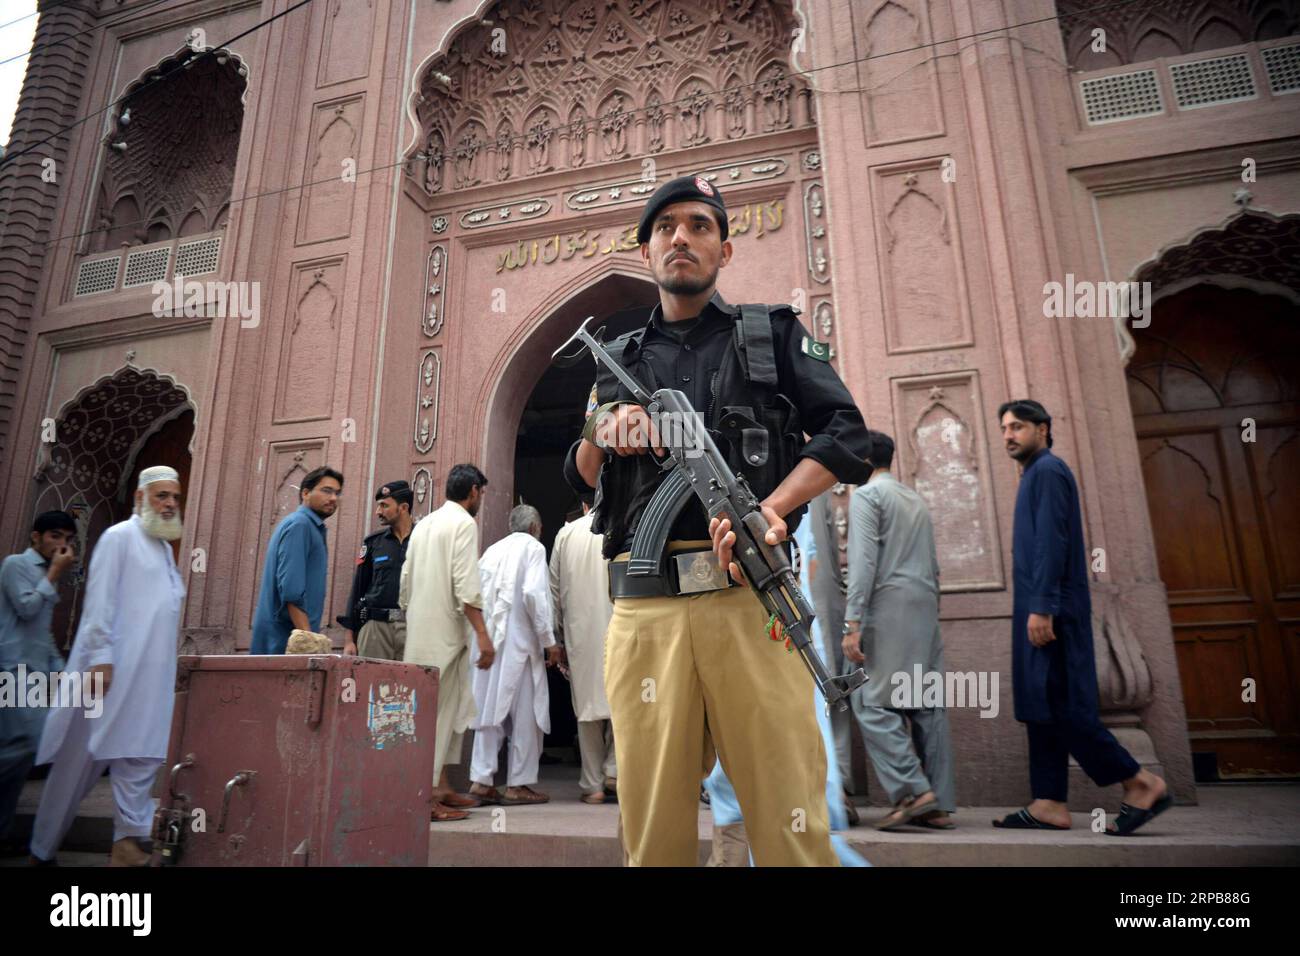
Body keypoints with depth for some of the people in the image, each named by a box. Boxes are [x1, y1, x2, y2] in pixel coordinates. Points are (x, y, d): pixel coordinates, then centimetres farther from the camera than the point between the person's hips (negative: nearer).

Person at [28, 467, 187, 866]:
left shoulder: (164, 546, 18)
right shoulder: (119, 537, -4)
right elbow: (99, 600, -12)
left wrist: (172, 664, 15)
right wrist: (100, 657, -18)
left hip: (151, 672, 7)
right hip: (115, 666, -7)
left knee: (139, 756, 4)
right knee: (81, 757, 2)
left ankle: (128, 841, 10)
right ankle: (43, 847, 15)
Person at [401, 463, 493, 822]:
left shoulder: (424, 523, 16)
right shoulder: (464, 523, -8)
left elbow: (406, 580, 16)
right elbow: (466, 584, -17)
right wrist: (483, 634, -18)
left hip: (419, 628, 8)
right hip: (444, 631, -8)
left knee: (451, 709, 15)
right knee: (438, 712, -3)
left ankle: (441, 786, 20)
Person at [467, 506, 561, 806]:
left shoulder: (492, 550, 15)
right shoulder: (533, 547, -1)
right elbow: (533, 593, -13)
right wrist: (548, 640, -10)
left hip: (489, 641, 6)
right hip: (520, 641, -6)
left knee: (490, 710, 10)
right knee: (526, 713, 3)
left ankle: (481, 779, 10)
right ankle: (518, 784, 7)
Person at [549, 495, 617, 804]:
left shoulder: (565, 534, 8)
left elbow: (555, 590, 10)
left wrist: (558, 637, 16)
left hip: (580, 632, 2)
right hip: (617, 628, -2)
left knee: (587, 703, 8)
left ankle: (592, 784, 12)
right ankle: (613, 769, 1)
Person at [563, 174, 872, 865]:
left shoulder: (773, 334, 16)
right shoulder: (618, 360, 23)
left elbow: (846, 434, 6)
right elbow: (580, 479, 20)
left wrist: (771, 508, -11)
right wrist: (602, 430, -3)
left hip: (751, 597, -2)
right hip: (643, 609, 2)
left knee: (790, 823, -2)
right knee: (651, 828, 7)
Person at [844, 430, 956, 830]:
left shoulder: (866, 494, -1)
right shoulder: (916, 499, 23)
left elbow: (863, 560, -13)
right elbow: (933, 566, 21)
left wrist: (852, 622, -16)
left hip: (889, 606, -8)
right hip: (926, 607, 8)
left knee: (872, 702, -7)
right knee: (928, 705, 5)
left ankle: (914, 790, -15)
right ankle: (939, 804, 6)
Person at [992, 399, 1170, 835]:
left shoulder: (1048, 470, -6)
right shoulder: (1035, 474, 22)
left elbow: (1052, 542, -17)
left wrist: (1041, 607, -22)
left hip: (1050, 609, -10)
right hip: (1039, 608, 10)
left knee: (1058, 704, -9)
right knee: (1043, 705, 6)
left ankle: (1140, 782, 1)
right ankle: (1049, 804, 8)